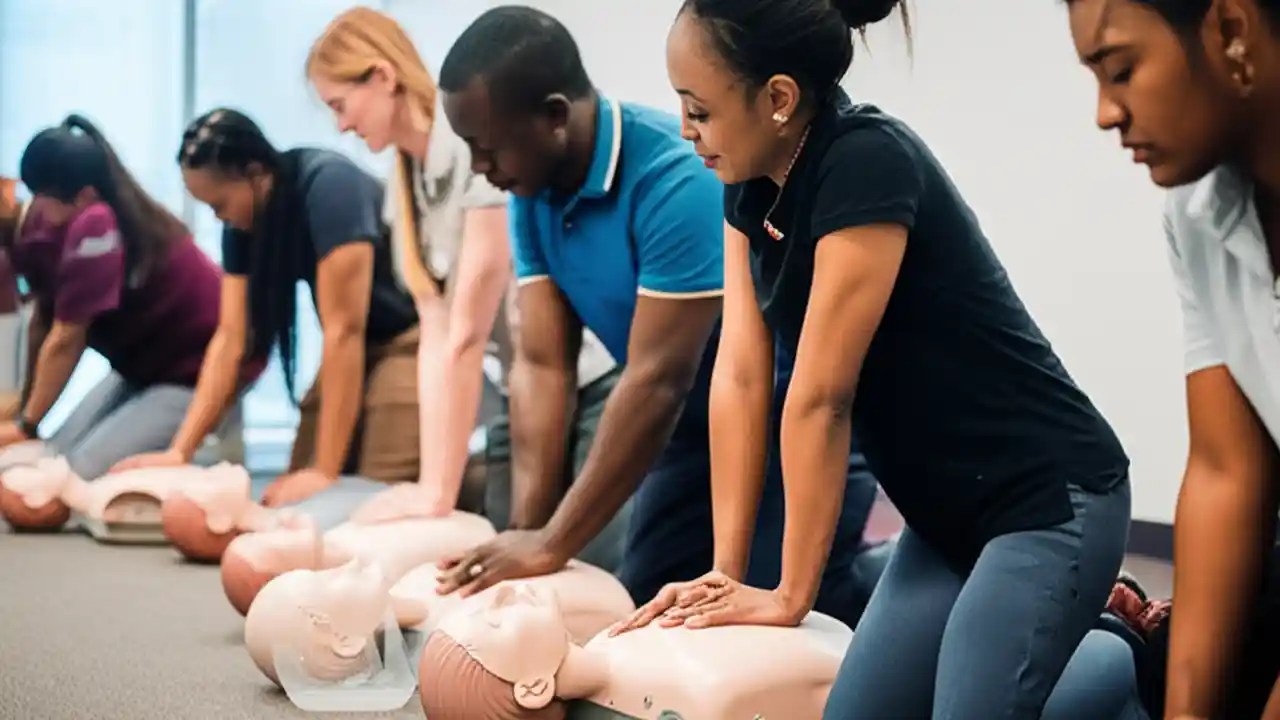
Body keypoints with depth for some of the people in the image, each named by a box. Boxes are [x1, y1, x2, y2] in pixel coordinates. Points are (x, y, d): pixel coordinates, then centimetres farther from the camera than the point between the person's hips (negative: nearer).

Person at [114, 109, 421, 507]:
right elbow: (232, 336, -1)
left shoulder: (328, 187, -25)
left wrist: (325, 471, -26)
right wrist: (180, 450, -8)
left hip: (409, 340, -8)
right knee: (292, 502, 0)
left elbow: (343, 329, -26)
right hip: (357, 348, 8)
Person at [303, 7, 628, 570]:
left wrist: (440, 491, -20)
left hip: (600, 381, -8)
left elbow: (468, 335, -22)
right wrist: (430, 485, -10)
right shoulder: (406, 180, 5)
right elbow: (437, 335, -2)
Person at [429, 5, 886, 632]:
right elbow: (544, 367, -7)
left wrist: (554, 545, -29)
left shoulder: (678, 178, -29)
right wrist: (528, 528, -16)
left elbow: (658, 380, -30)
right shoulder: (533, 193, -5)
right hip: (693, 429, 8)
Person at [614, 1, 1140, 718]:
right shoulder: (752, 187, 1)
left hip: (1048, 507, -8)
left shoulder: (868, 163, -24)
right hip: (948, 519, 8)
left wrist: (792, 596, -15)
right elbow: (741, 378, -1)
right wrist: (725, 571, -3)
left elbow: (821, 397, -21)